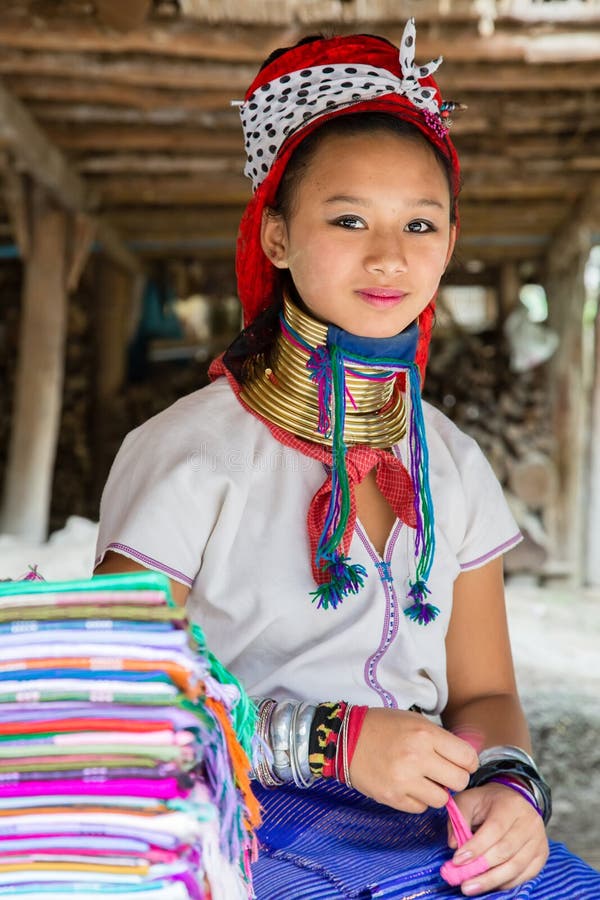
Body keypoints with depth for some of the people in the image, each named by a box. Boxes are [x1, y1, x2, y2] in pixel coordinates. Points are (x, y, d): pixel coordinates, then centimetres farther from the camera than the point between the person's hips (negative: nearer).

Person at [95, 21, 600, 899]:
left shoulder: (453, 468, 9)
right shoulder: (187, 454, -7)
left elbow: (482, 693, 12)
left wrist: (508, 781, -10)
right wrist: (330, 740, -19)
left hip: (417, 815, 5)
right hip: (238, 822, -4)